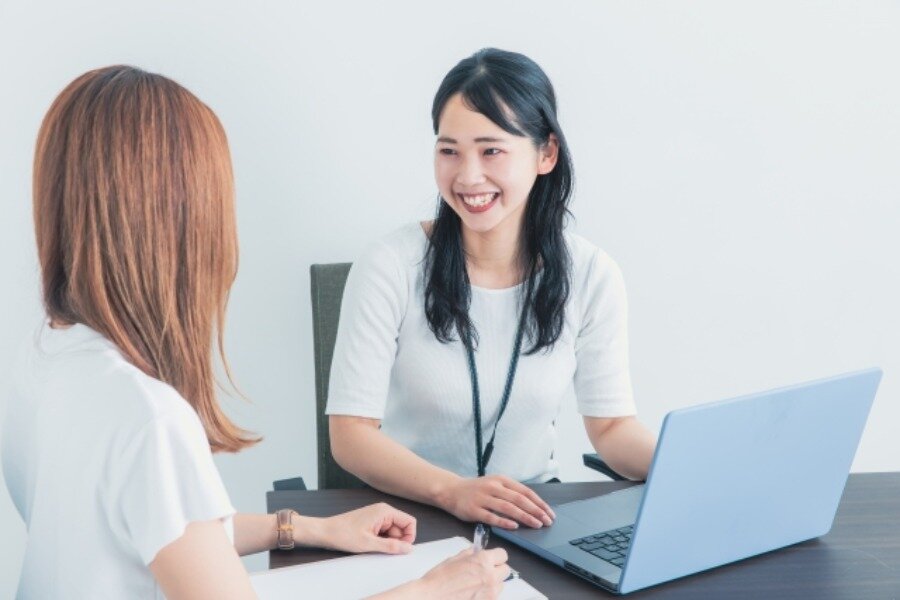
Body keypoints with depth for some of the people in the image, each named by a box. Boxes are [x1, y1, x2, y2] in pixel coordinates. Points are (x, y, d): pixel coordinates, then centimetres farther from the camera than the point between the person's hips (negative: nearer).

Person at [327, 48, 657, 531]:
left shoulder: (590, 275, -2)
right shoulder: (390, 268, -12)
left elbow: (611, 425, 4)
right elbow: (351, 434, -14)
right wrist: (454, 491, -31)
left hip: (532, 516, 3)